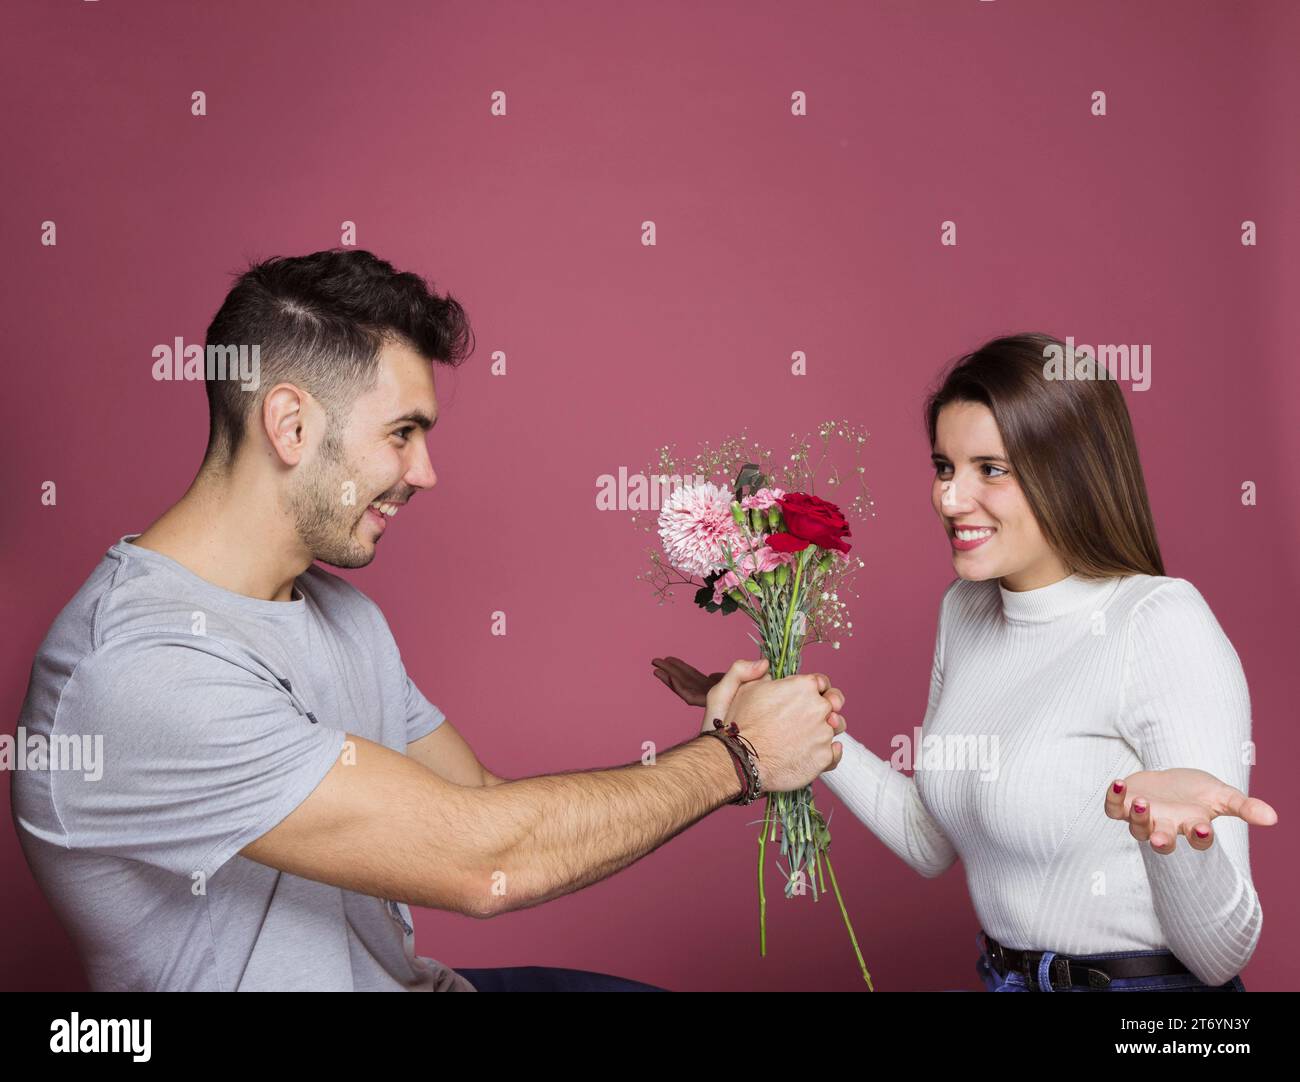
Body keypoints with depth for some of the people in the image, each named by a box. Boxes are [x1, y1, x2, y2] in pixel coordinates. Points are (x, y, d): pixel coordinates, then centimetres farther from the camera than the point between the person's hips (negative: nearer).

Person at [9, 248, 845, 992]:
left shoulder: (345, 615, 4)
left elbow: (496, 807, 3)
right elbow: (481, 860, -27)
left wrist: (707, 755, -9)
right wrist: (732, 758, -16)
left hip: (408, 978, 8)